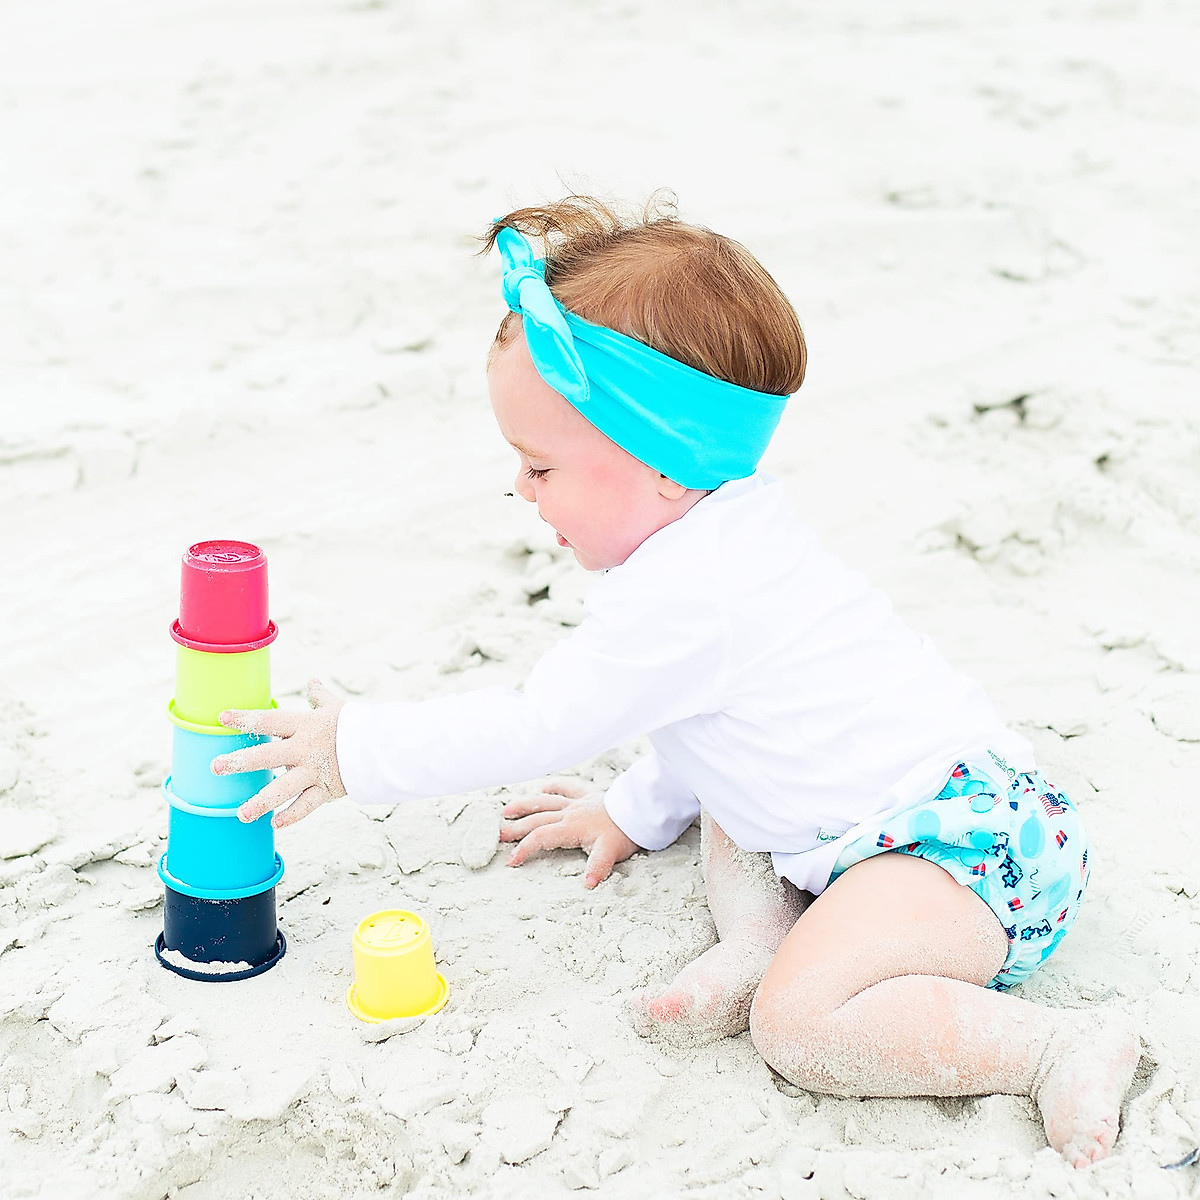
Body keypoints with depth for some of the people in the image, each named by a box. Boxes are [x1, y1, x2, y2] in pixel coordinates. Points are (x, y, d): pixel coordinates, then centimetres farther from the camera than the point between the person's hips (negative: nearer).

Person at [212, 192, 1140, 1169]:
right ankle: (761, 943, 4)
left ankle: (1058, 1044, -18)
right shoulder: (733, 524, 12)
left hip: (967, 832, -11)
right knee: (722, 820, 28)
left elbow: (533, 729, -14)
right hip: (931, 801, 11)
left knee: (801, 1023, -26)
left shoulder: (675, 595, -21)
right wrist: (636, 811, 35)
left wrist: (353, 750, -5)